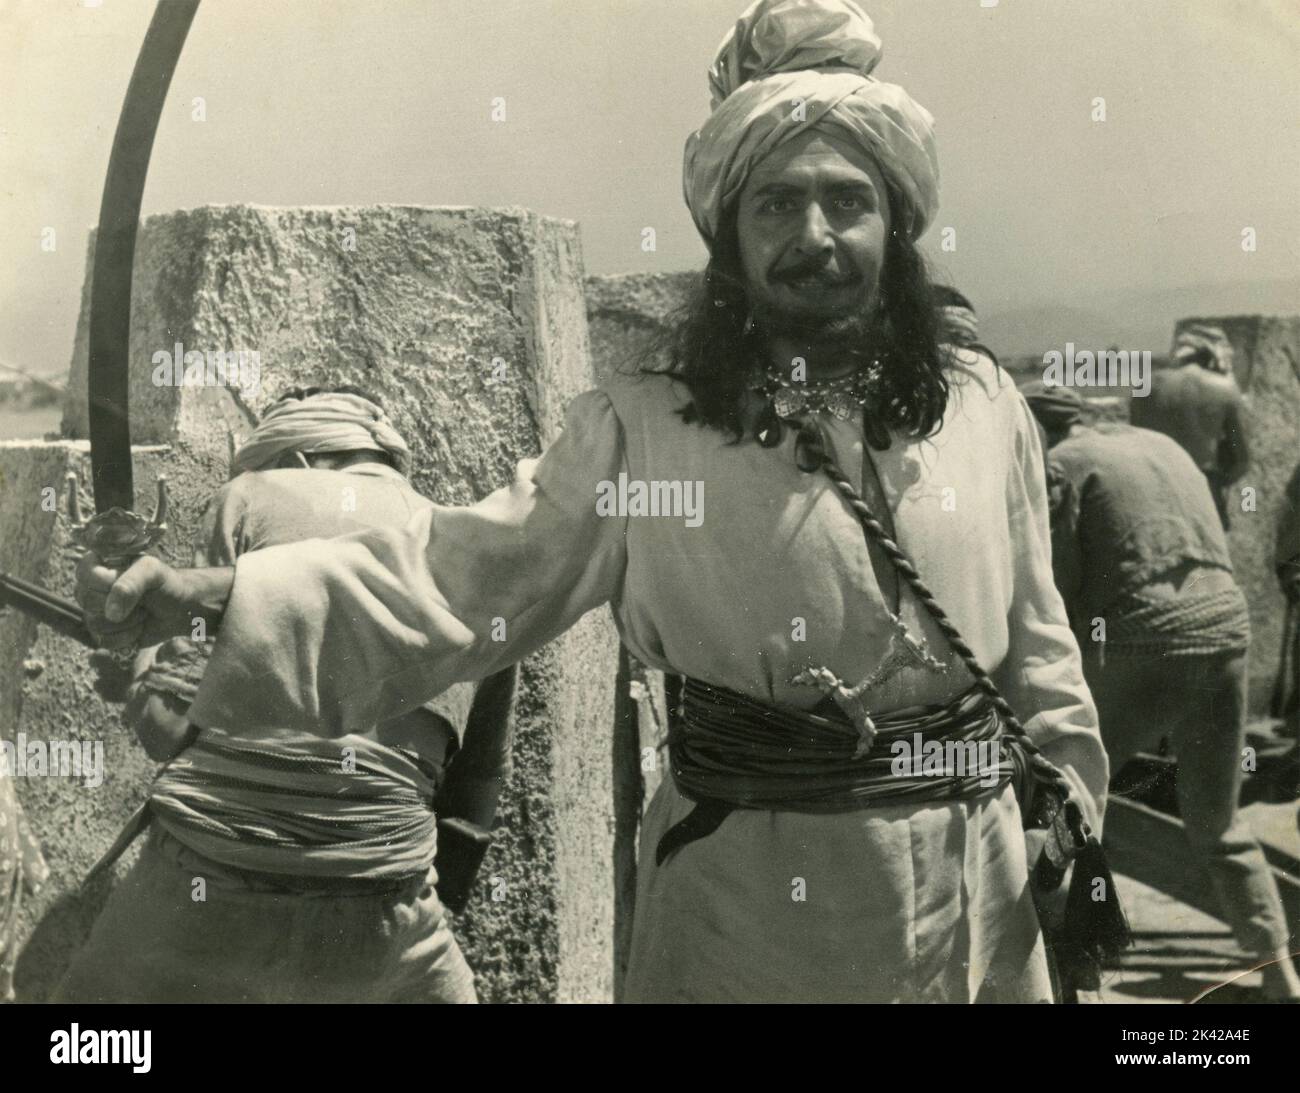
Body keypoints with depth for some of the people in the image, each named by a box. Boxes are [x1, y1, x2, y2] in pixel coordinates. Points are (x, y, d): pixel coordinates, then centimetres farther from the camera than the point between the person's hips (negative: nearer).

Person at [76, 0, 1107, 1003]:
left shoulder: (985, 408, 0)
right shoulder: (643, 427, -8)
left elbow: (1035, 644, 8)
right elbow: (466, 569, -16)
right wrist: (216, 597, -27)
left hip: (974, 896, 3)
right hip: (750, 903, -2)